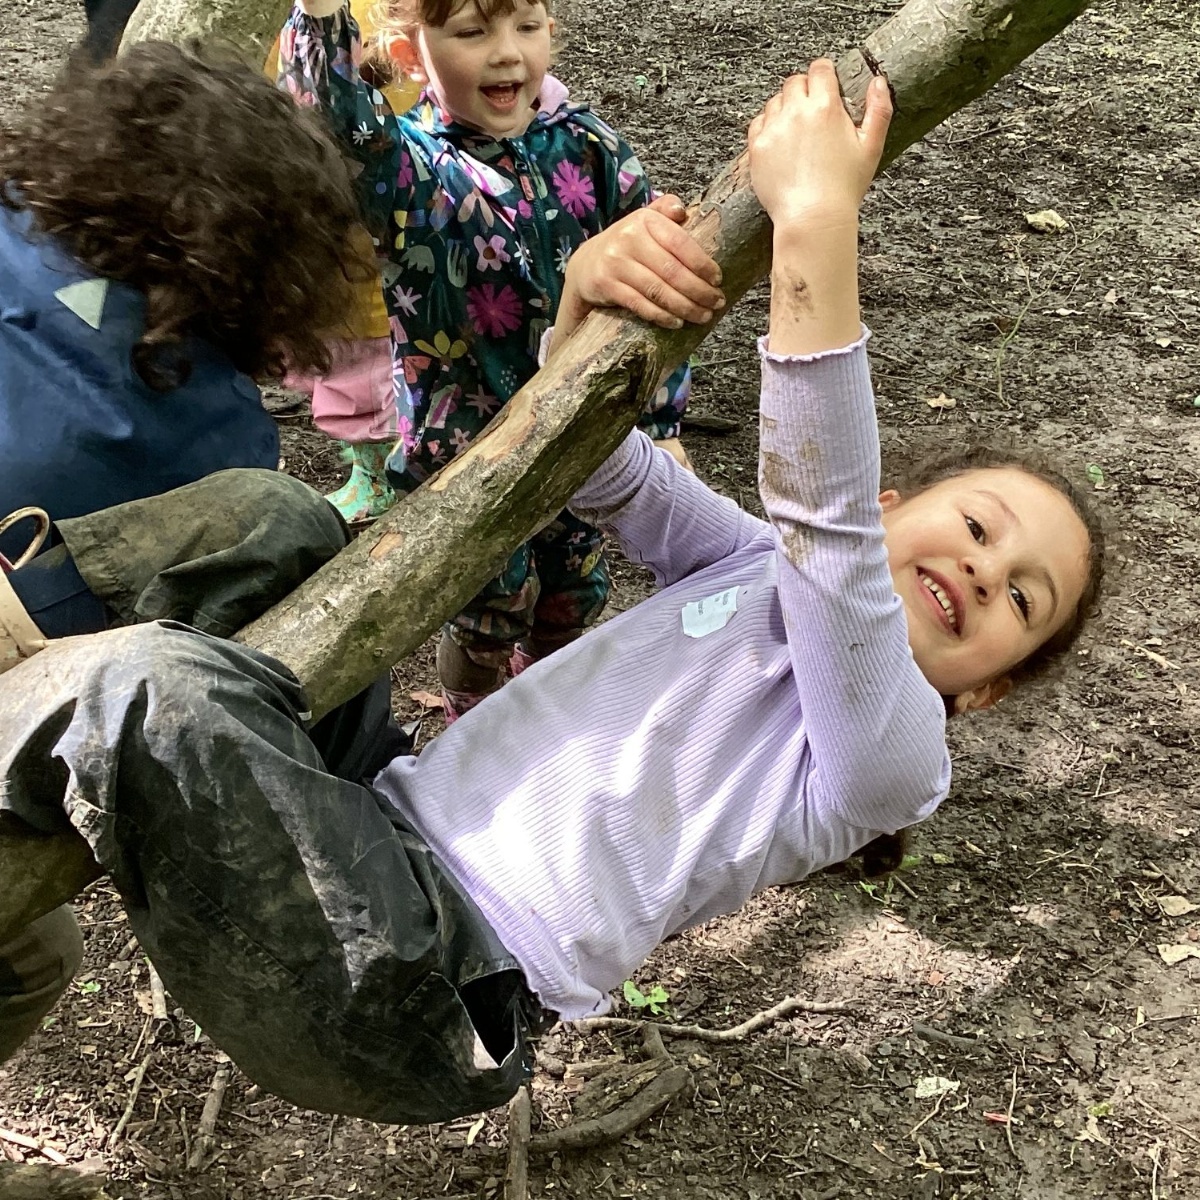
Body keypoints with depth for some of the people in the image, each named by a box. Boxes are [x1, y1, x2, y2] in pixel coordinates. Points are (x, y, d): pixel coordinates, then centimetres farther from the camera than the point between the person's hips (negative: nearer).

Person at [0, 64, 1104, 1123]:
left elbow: (829, 523, -20)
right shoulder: (760, 570, 17)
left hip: (412, 1007, -7)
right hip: (384, 822, 7)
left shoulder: (892, 765, -4)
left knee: (156, 683, -28)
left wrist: (815, 224, -26)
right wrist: (589, 293, -14)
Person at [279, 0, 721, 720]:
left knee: (573, 602, 24)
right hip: (463, 445, -4)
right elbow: (333, 127, -42)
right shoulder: (405, 167, -18)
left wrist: (663, 424, -2)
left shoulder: (590, 148, -8)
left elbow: (653, 282, -3)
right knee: (487, 616, 14)